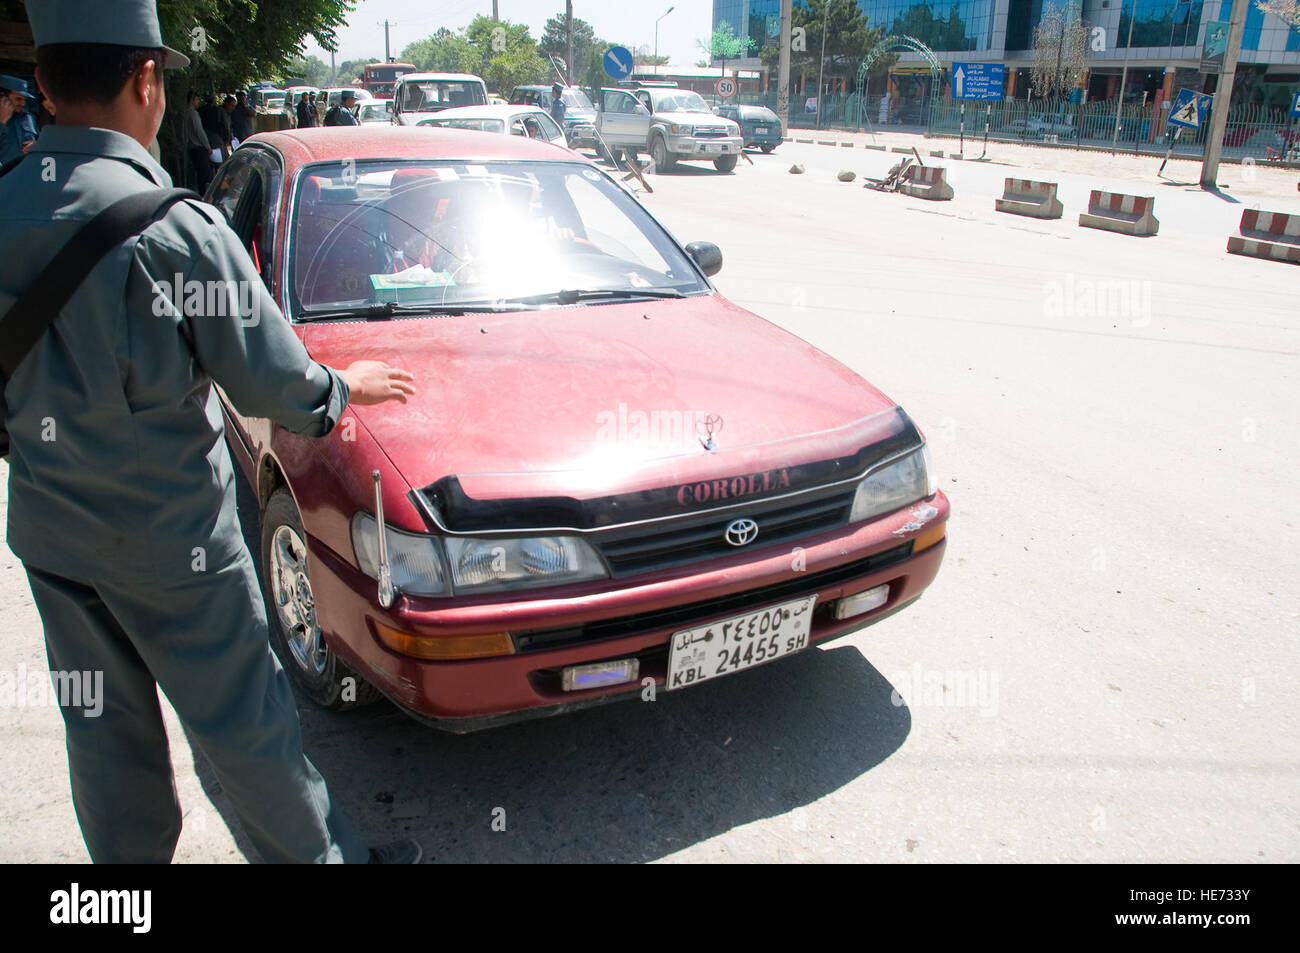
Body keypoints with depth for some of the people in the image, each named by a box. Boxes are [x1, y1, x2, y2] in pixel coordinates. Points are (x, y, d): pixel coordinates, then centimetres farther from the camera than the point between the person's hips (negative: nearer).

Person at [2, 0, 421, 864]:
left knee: (103, 726, 20)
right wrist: (346, 387, 3)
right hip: (168, 534, -6)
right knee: (243, 723, 8)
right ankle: (328, 856, 27)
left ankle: (132, 858, 39)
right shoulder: (174, 227, -22)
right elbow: (270, 379, -16)